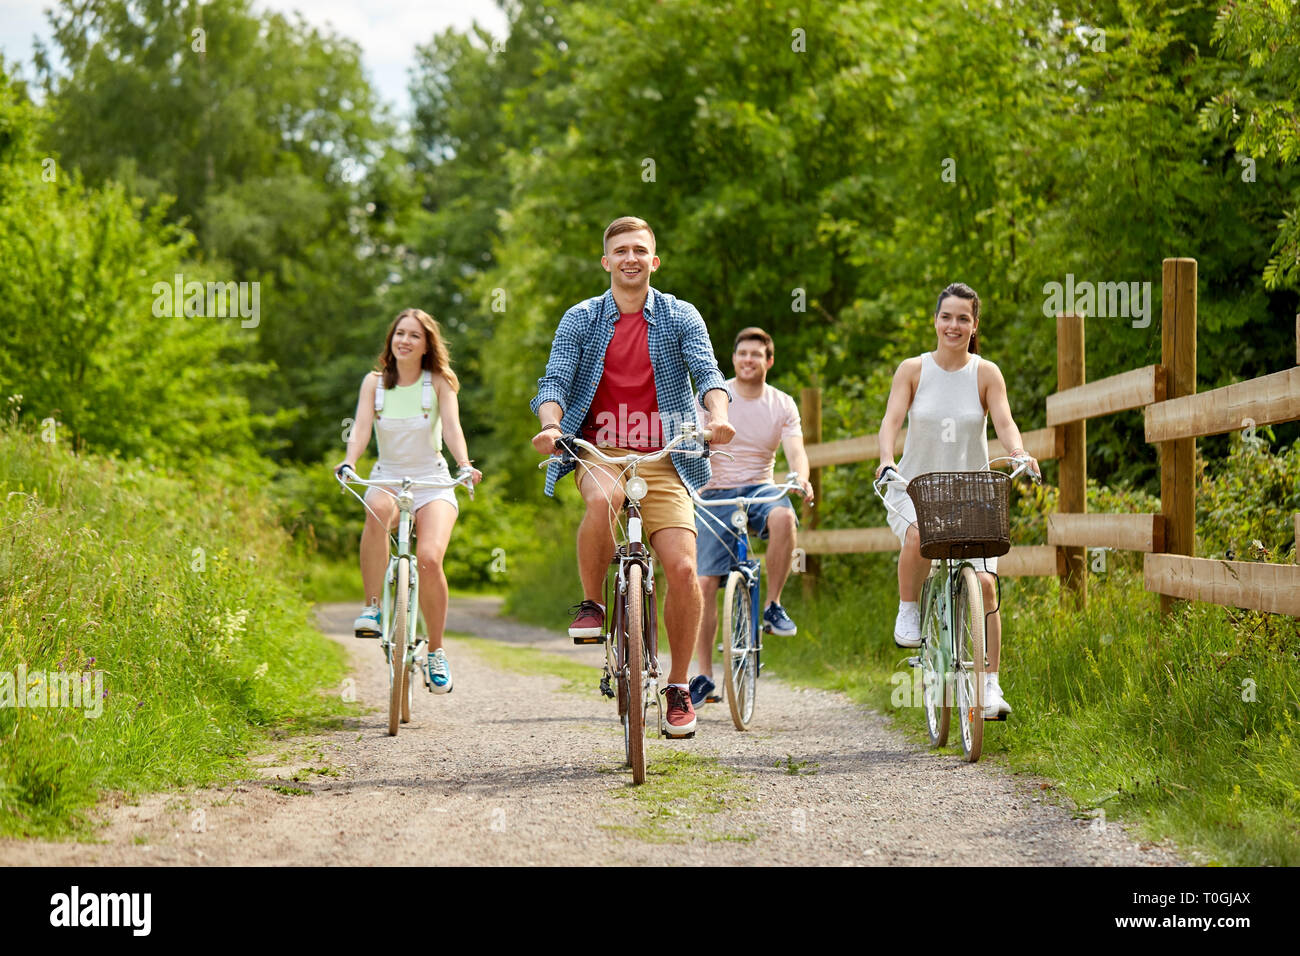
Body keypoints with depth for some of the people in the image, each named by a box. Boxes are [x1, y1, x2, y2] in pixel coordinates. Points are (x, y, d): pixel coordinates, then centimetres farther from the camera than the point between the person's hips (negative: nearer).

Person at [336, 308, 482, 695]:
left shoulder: (439, 382, -1)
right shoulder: (374, 382, 3)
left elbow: (452, 426, -14)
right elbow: (361, 428, -10)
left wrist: (465, 465, -33)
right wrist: (349, 462, -31)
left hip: (432, 482, -1)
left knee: (429, 558, -24)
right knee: (378, 509, -38)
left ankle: (436, 652, -4)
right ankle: (372, 608, -27)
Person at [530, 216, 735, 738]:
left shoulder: (681, 317, 7)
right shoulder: (580, 319, 7)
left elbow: (707, 371, -7)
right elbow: (555, 380, -4)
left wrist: (718, 416, -29)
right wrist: (550, 425, -26)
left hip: (663, 459, 1)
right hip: (599, 453, -1)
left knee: (682, 569, -14)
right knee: (604, 498, -38)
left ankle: (678, 687, 5)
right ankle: (591, 604, -13)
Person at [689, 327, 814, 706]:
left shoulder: (782, 405, 3)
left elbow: (795, 450, -9)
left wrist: (802, 479, -31)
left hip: (760, 490, 0)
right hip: (715, 495, 0)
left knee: (783, 517, -36)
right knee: (705, 583, -10)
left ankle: (773, 607, -19)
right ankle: (704, 678, -1)